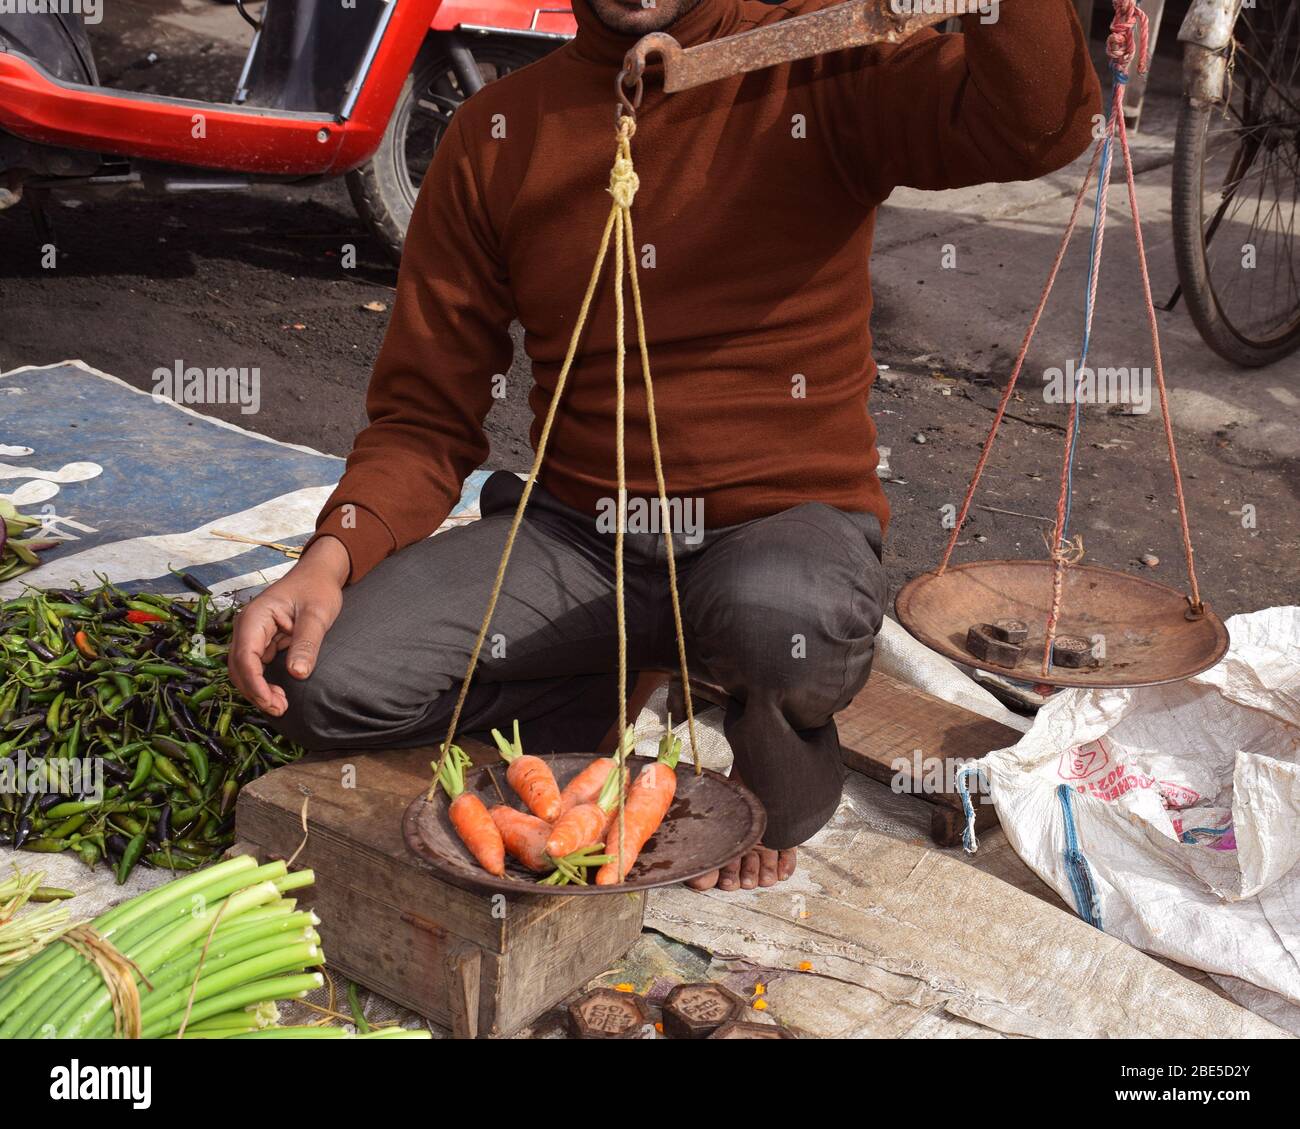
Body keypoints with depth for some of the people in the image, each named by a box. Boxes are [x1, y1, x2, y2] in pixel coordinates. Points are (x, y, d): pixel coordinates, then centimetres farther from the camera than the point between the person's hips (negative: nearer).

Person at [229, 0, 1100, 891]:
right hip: (578, 529, 3)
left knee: (776, 620, -38)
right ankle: (638, 710, 4)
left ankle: (783, 751, 0)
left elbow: (1042, 124, -21)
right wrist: (333, 557, -14)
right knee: (320, 678, -18)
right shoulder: (498, 136, 3)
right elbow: (428, 407, 3)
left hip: (785, 523, -2)